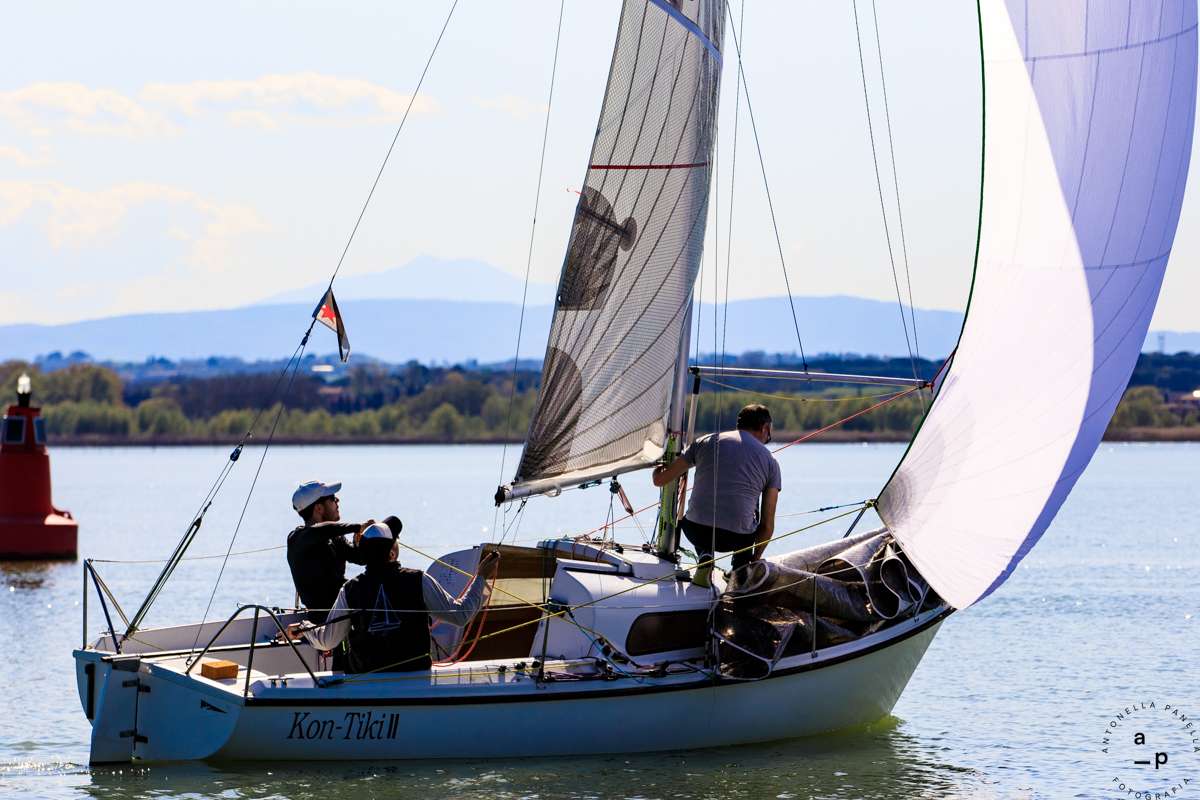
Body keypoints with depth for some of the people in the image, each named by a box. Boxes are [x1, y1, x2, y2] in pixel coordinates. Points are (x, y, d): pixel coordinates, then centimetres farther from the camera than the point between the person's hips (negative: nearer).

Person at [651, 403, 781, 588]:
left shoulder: (706, 442, 10)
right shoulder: (770, 461, 8)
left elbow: (660, 480, 13)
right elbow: (767, 526, 8)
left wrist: (658, 470, 38)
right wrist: (755, 559, 24)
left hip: (695, 532, 0)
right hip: (737, 538, 0)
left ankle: (704, 558, 10)